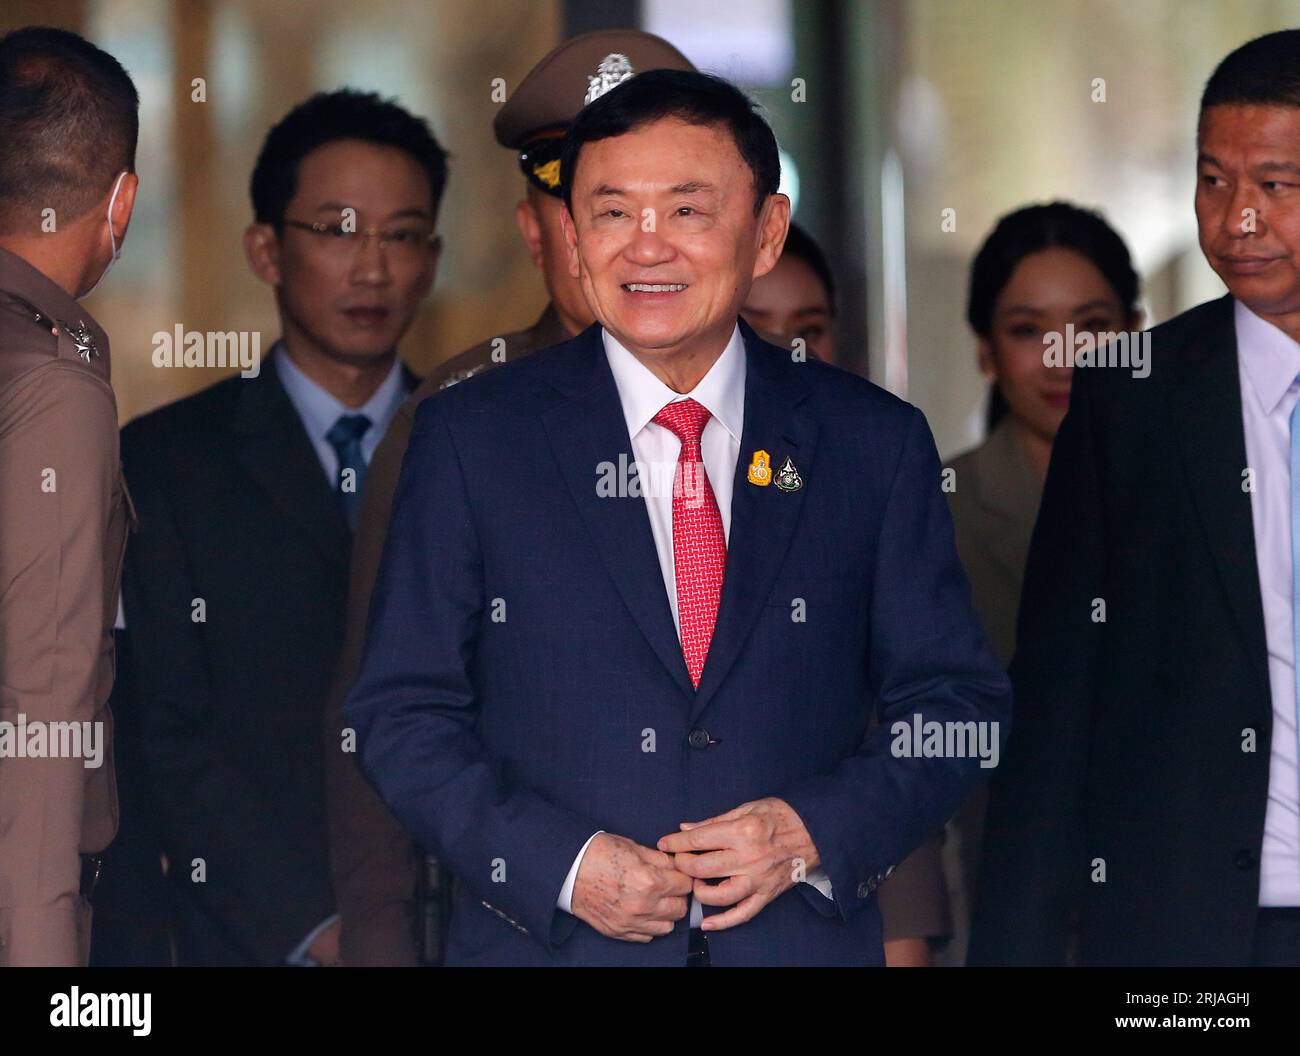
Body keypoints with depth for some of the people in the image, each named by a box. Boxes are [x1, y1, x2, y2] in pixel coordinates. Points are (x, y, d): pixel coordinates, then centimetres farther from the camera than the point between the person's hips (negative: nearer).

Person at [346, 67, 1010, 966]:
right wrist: (559, 862, -14)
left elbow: (962, 702, 4)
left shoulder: (873, 444, 2)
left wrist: (817, 832, -12)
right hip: (549, 942, -1)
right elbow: (404, 713, -1)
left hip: (801, 938, 1)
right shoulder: (472, 440, -1)